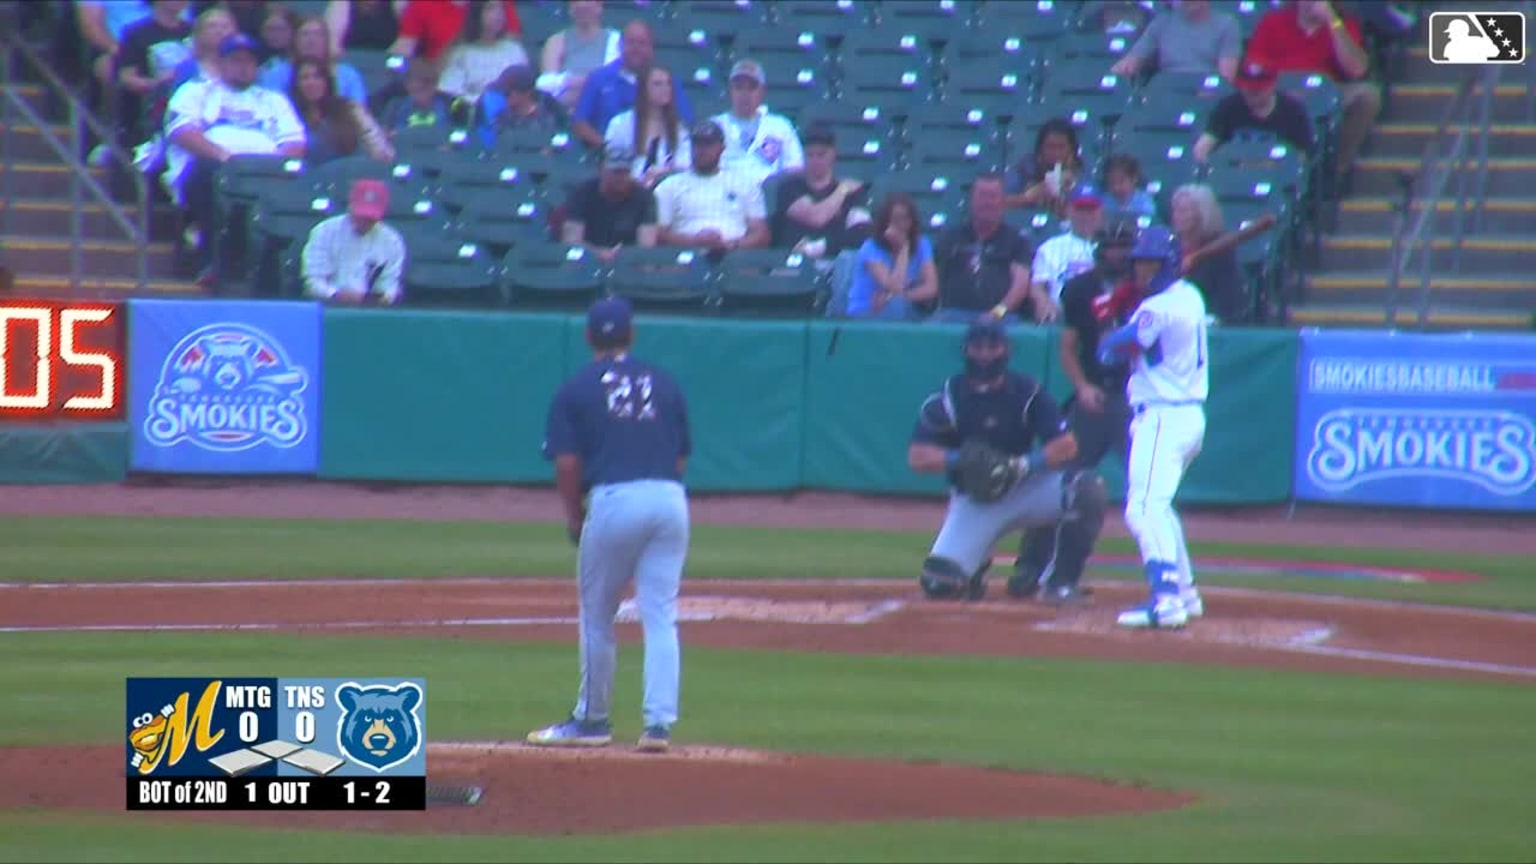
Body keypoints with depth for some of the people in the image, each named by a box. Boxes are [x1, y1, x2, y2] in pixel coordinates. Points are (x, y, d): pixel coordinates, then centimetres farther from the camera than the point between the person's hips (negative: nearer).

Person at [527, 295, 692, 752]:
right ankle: (659, 722, -3)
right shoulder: (664, 383, 15)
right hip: (670, 498, 3)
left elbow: (567, 464, -1)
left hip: (614, 500, -3)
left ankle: (593, 719, 20)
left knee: (597, 615, 11)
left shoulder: (576, 390, 6)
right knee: (660, 616, 5)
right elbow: (681, 455, 13)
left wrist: (574, 518, 11)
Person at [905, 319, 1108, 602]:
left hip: (1025, 489, 1)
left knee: (1088, 490, -28)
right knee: (939, 584, -21)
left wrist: (1024, 464, -25)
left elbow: (1067, 446, -10)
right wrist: (960, 460, -29)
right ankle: (975, 566, 17)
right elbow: (917, 457, -13)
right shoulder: (949, 398, -6)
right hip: (974, 500, -1)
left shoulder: (1026, 392, -5)